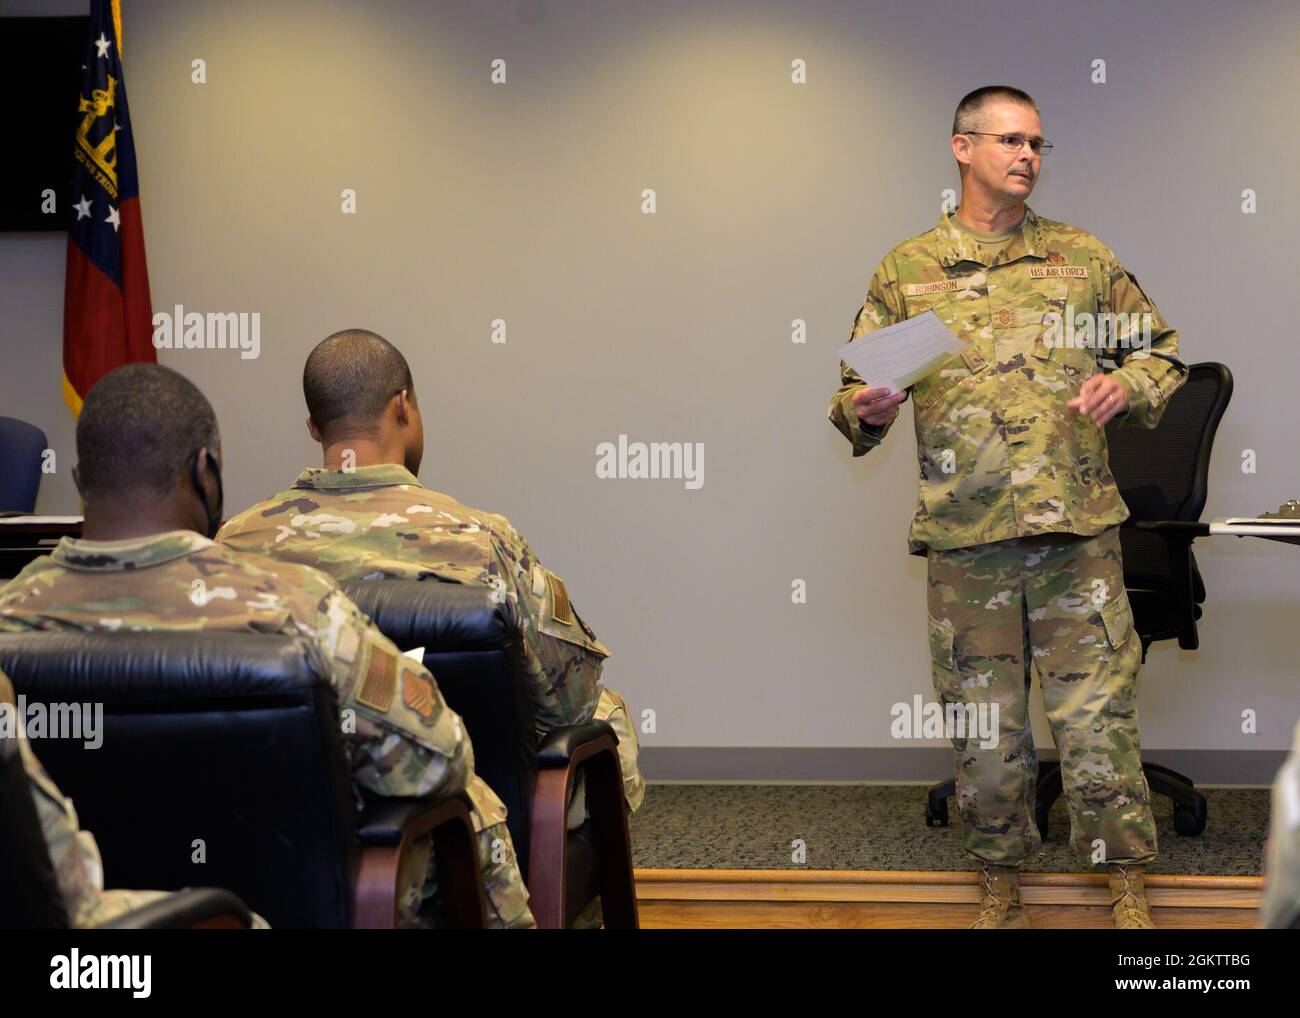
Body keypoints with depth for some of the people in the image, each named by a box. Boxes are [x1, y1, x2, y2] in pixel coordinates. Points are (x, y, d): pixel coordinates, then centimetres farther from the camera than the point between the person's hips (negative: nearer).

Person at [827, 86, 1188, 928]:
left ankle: (1130, 893, 11)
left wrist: (1129, 386, -6)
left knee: (1098, 715, 0)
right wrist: (868, 410, -14)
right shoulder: (908, 270, 7)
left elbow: (1163, 351, 16)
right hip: (965, 538, 0)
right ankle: (1001, 887, 22)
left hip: (1076, 532, 0)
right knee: (984, 724, 7)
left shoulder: (1083, 258, 9)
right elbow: (853, 394, 9)